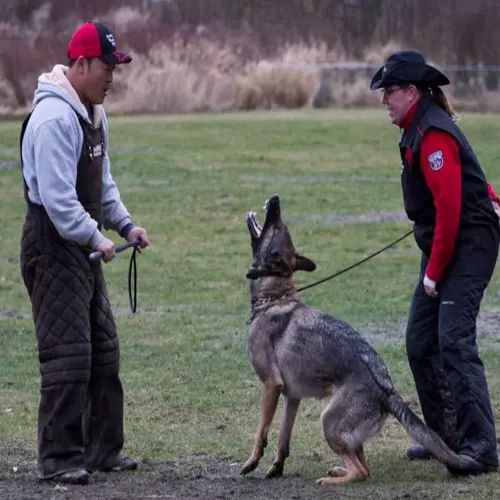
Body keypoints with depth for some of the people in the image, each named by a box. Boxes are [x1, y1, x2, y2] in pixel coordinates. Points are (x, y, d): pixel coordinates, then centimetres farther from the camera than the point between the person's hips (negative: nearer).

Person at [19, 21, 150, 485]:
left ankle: (102, 449, 23)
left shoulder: (92, 112, 12)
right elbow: (56, 195, -25)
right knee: (68, 352, -10)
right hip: (52, 243, -10)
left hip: (81, 245, 10)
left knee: (103, 350, 14)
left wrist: (123, 223, 10)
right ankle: (58, 459, -5)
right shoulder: (54, 117, -21)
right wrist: (95, 238, -22)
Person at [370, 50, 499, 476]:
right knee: (420, 341, 10)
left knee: (454, 341, -18)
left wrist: (434, 272, -17)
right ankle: (445, 435, 19)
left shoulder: (433, 135, -19)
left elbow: (449, 209, -22)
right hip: (441, 246, 11)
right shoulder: (417, 130, 13)